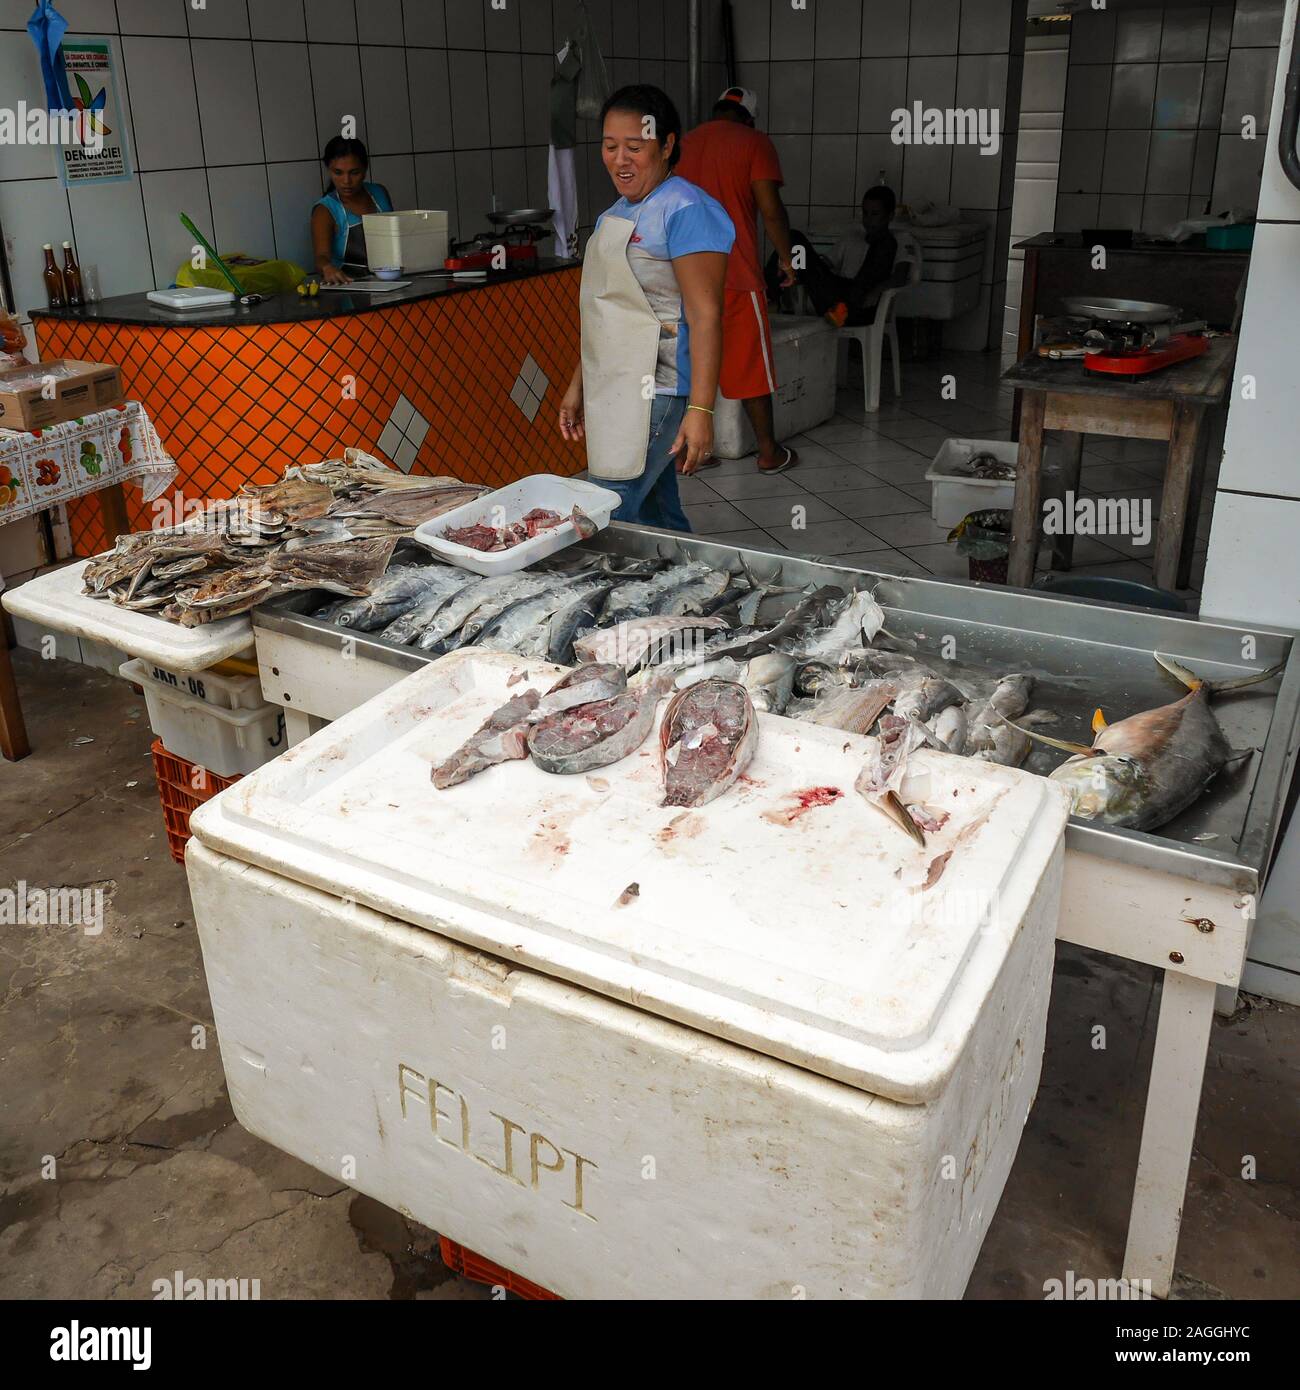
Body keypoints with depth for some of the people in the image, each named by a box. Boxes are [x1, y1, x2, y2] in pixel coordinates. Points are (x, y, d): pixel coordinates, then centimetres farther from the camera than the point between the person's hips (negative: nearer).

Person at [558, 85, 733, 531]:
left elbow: (705, 316, -18)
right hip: (613, 391, 9)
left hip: (655, 392, -9)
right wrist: (578, 386, 21)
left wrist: (700, 410, -25)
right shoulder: (614, 214, 16)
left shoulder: (685, 211, -12)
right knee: (657, 518, 13)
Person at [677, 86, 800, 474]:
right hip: (734, 274, -5)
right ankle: (769, 452, 12)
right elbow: (771, 209, -9)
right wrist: (785, 258, 3)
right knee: (750, 364, 4)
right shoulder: (754, 142, -2)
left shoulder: (682, 145, 13)